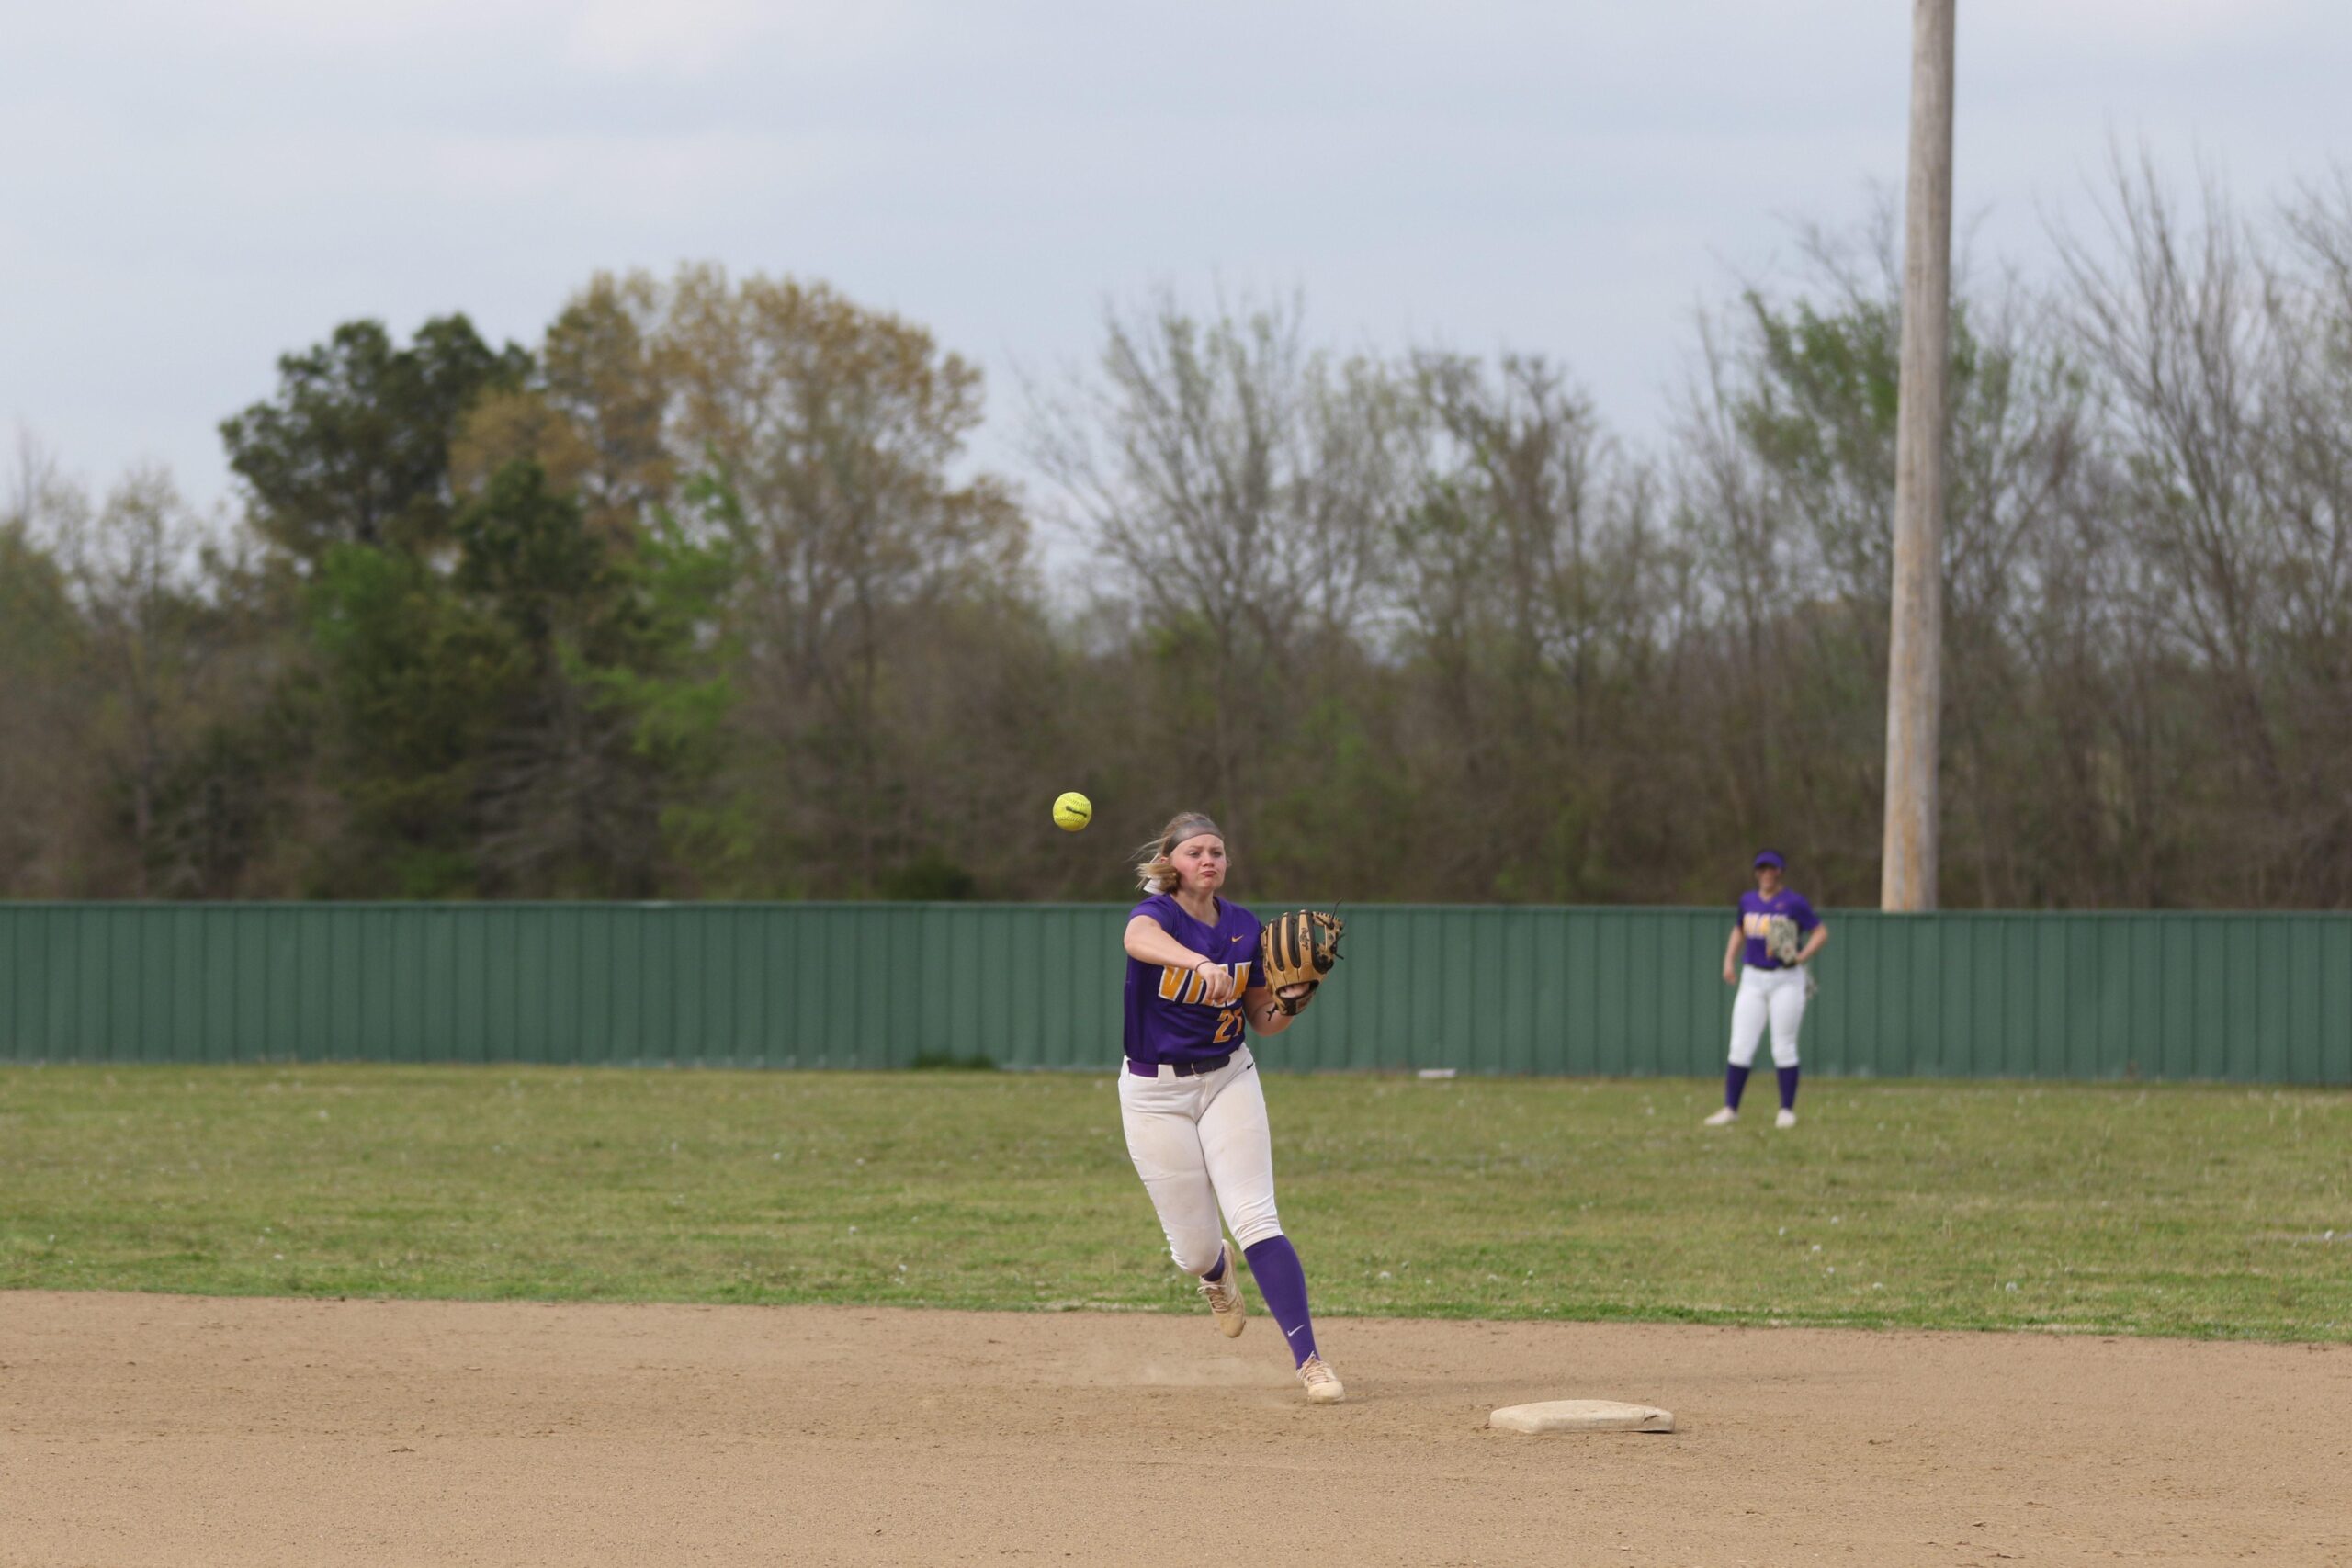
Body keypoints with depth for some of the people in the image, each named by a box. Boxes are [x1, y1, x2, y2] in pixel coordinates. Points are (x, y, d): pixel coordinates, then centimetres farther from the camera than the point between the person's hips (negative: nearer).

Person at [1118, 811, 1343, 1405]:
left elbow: (1260, 1019, 10)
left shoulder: (1244, 927, 1)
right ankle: (1218, 1275, 42)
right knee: (1194, 1248, 2)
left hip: (1229, 1078, 2)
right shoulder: (1156, 913, -14)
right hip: (1155, 1091, -2)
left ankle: (1309, 1360, -16)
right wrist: (1201, 963, -61)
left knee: (1256, 1219, -14)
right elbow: (1140, 939, -41)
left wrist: (1282, 1008, -15)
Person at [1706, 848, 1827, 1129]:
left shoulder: (1794, 902, -5)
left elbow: (1821, 932, -5)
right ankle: (1730, 1109, 3)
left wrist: (1802, 957, -20)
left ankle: (1787, 1110, 8)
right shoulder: (1747, 901, 10)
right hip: (1753, 980, 4)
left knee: (1783, 1049, -2)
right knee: (1740, 1048, -2)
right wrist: (1729, 962, 11)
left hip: (1786, 980, -4)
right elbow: (1738, 931, 25)